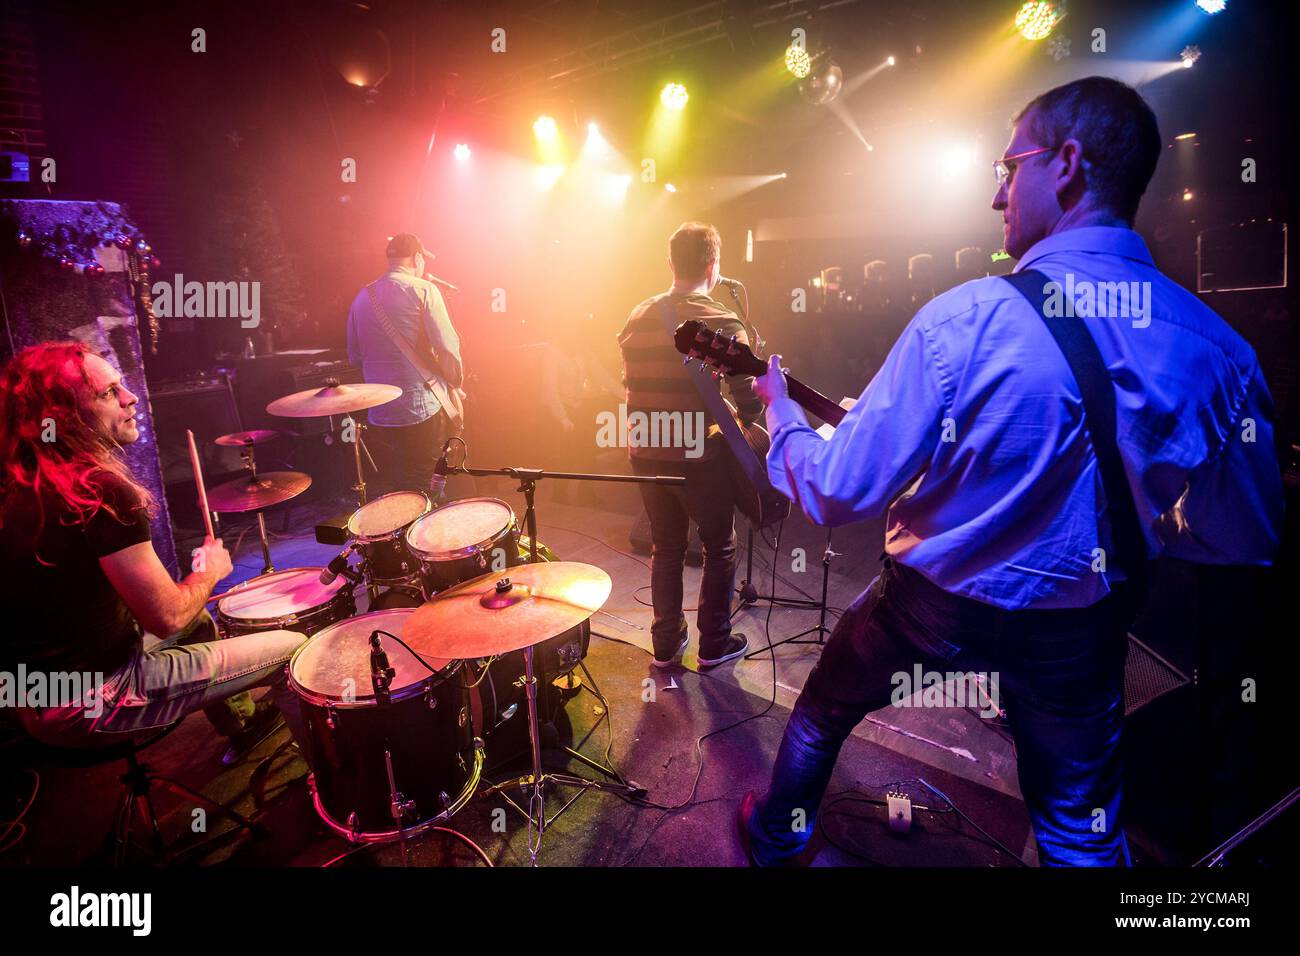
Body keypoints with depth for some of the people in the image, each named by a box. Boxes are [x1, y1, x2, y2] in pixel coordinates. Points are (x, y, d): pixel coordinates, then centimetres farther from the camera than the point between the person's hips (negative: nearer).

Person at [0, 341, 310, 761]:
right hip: (93, 704, -9)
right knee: (292, 648, -2)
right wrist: (210, 570, -3)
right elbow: (169, 616, -22)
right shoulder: (100, 494, -25)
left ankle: (236, 728, 49)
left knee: (201, 623, 32)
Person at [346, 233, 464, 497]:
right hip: (423, 408, -5)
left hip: (379, 413, 5)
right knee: (422, 493, 3)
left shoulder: (362, 297, 10)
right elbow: (447, 346, -14)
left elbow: (354, 357, 16)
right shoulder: (423, 289, -6)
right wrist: (455, 383, 0)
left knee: (386, 493, 16)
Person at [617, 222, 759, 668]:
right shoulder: (722, 323, -14)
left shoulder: (637, 317, 4)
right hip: (700, 455, -5)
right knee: (720, 547, 15)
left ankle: (666, 642, 28)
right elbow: (749, 401, -17)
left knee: (665, 546, 19)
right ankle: (713, 644, 24)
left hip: (647, 452, 5)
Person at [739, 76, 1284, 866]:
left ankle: (775, 838, 52)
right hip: (1080, 632, 3)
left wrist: (783, 411, -2)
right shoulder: (1219, 348, -11)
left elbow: (841, 494, -20)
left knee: (822, 712, 27)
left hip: (933, 607, -2)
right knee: (1084, 834, 26)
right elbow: (1246, 541, -2)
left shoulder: (964, 320, -25)